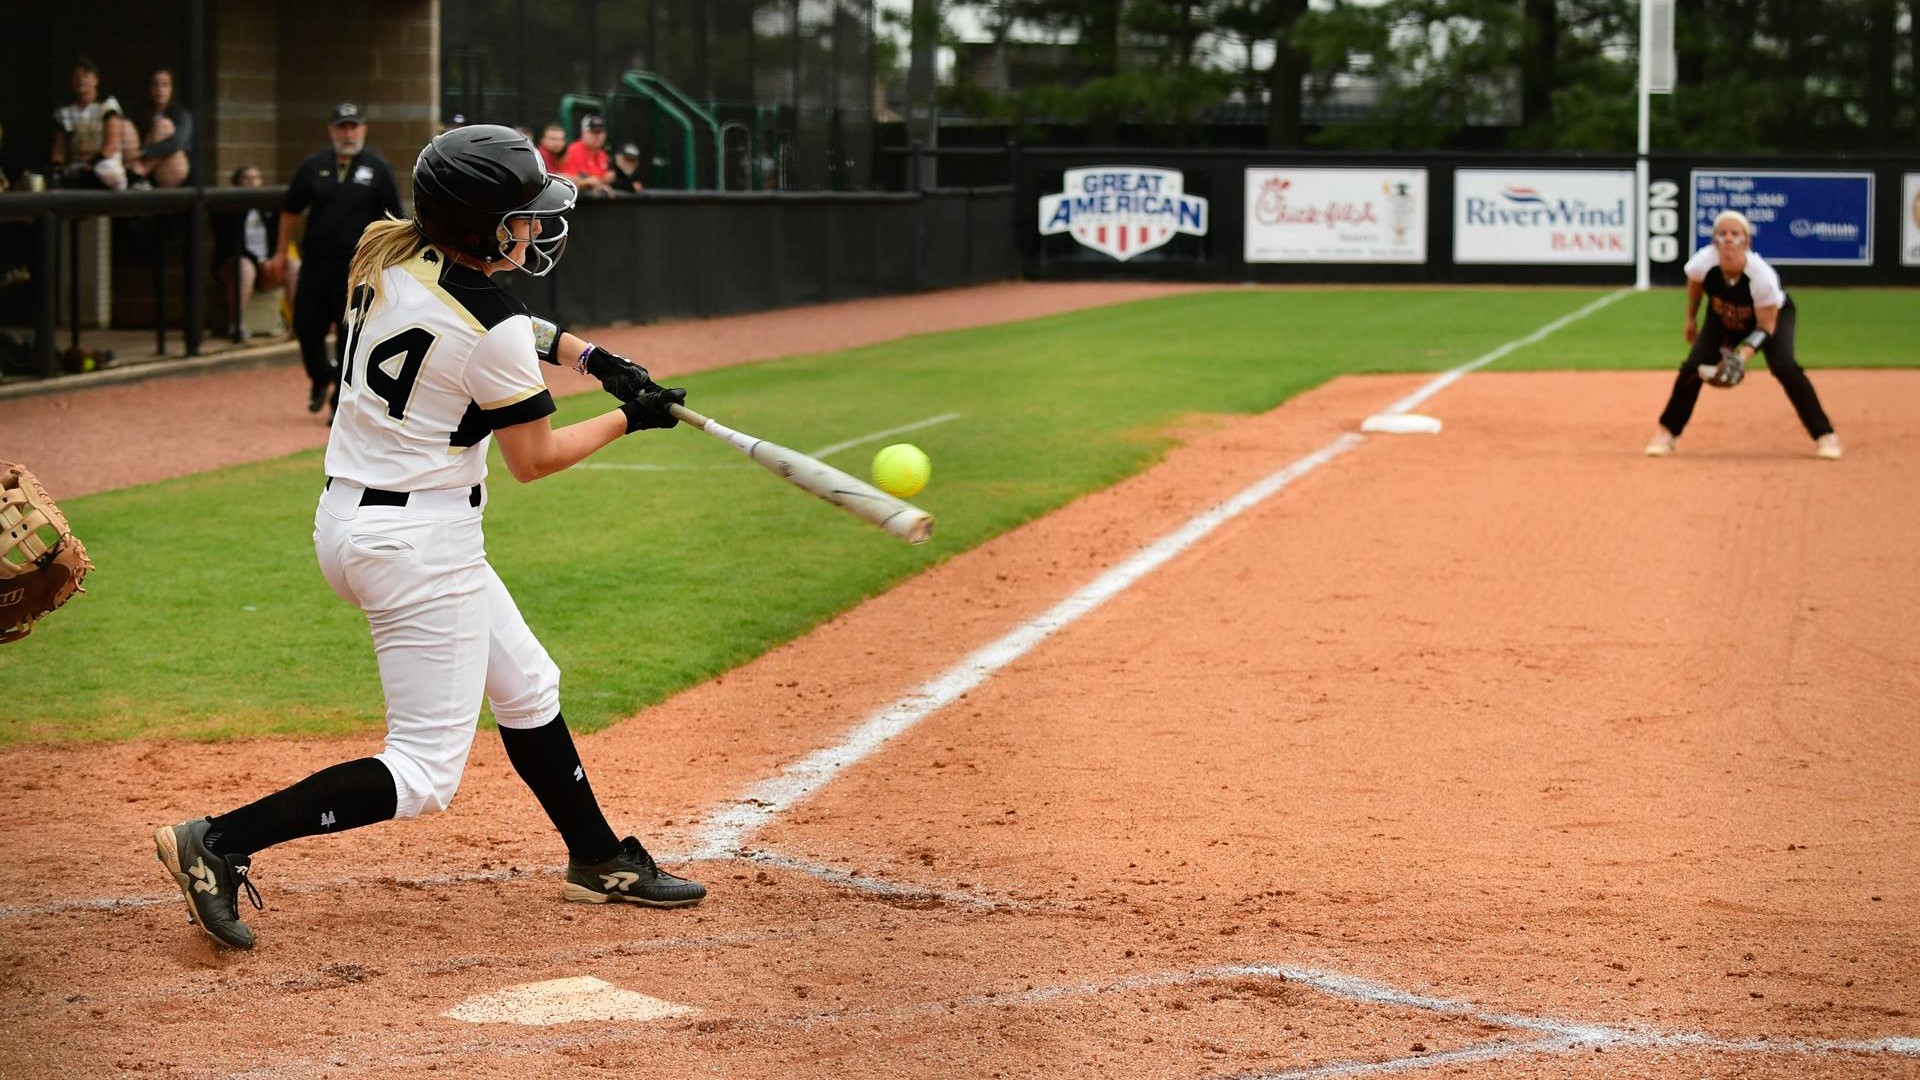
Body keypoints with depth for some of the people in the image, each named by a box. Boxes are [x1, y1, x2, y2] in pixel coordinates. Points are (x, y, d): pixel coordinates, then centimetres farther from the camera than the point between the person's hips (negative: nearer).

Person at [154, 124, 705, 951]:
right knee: (423, 775, -4)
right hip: (422, 546, -10)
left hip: (347, 519, 10)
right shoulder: (494, 332, -21)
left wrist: (586, 355, 11)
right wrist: (629, 419, 6)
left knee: (526, 687, 23)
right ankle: (217, 845, -11)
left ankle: (598, 860, 37)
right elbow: (534, 460, -8)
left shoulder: (387, 257, 2)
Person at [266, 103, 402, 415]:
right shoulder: (313, 167, 5)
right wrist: (281, 253, 12)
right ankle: (320, 378, 34)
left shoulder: (377, 169, -1)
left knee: (350, 336, -1)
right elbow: (291, 211, 13)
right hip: (315, 261, 3)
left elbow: (393, 218, 0)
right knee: (306, 327, 5)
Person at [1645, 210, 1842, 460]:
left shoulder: (1762, 276, -39)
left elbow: (1766, 327, -29)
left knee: (1784, 367, -25)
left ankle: (1824, 435, -15)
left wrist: (1743, 355, -43)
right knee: (1693, 367, -12)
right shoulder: (1703, 262, -32)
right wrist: (1691, 319, 7)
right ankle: (1666, 433, 7)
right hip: (1723, 319, 3)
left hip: (1773, 315, -3)